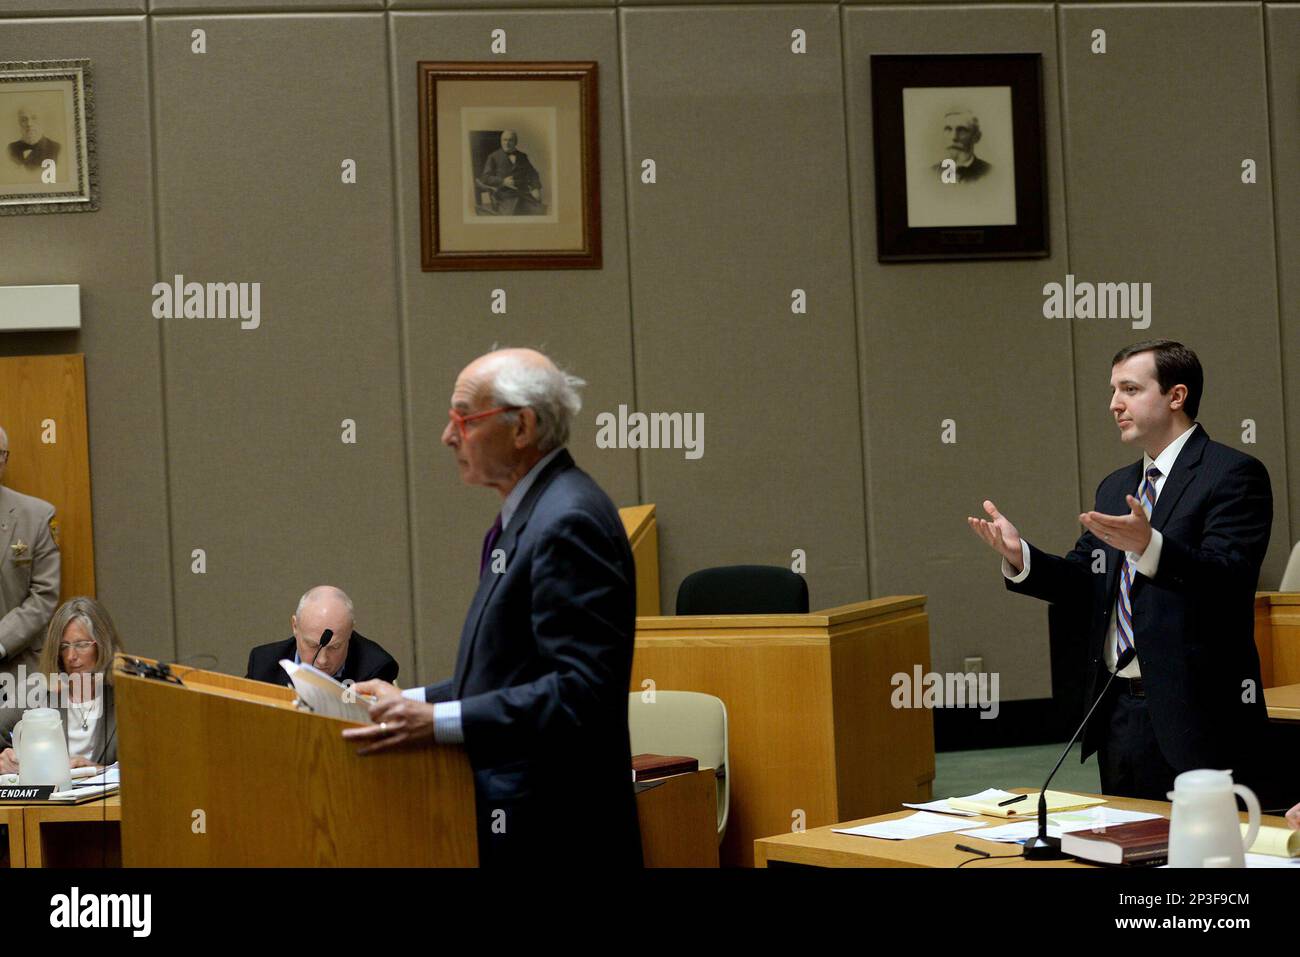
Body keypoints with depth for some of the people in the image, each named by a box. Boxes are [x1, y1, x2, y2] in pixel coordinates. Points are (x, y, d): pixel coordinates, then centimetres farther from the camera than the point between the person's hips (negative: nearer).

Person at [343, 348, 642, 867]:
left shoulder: (570, 521, -17)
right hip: (520, 822, 10)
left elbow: (582, 690, -24)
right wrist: (414, 701, 10)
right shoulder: (530, 514, 15)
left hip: (552, 832, -10)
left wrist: (438, 721, -25)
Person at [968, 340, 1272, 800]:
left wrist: (1149, 546, -35)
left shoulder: (1233, 474, -7)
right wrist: (1019, 555, -4)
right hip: (1119, 712, 8)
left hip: (1195, 714, -7)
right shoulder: (1115, 487, 18)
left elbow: (1229, 580, -19)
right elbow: (1084, 584, 14)